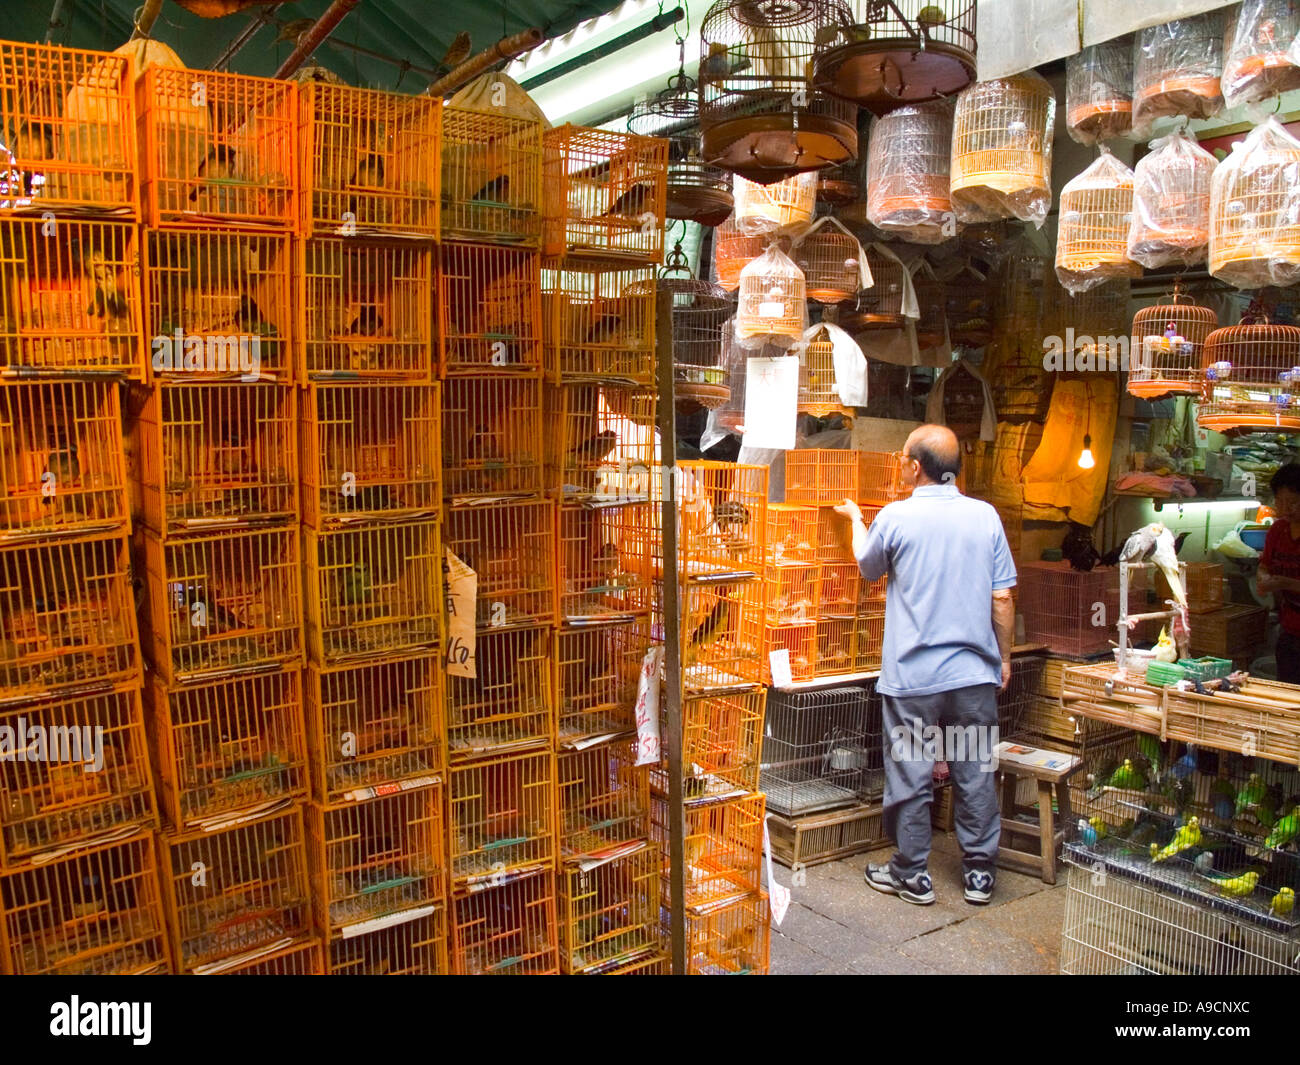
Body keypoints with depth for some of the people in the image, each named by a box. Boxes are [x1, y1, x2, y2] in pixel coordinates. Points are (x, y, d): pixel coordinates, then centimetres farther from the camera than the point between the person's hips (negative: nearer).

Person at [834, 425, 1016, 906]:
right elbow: (1002, 598, 1)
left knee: (910, 778, 8)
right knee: (976, 775, 12)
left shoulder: (895, 517, -8)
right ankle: (979, 873, 23)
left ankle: (912, 875, 18)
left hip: (913, 676, -3)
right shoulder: (985, 516, -1)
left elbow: (868, 568, 11)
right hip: (974, 672, 3)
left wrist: (855, 519, 27)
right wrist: (1004, 657, 13)